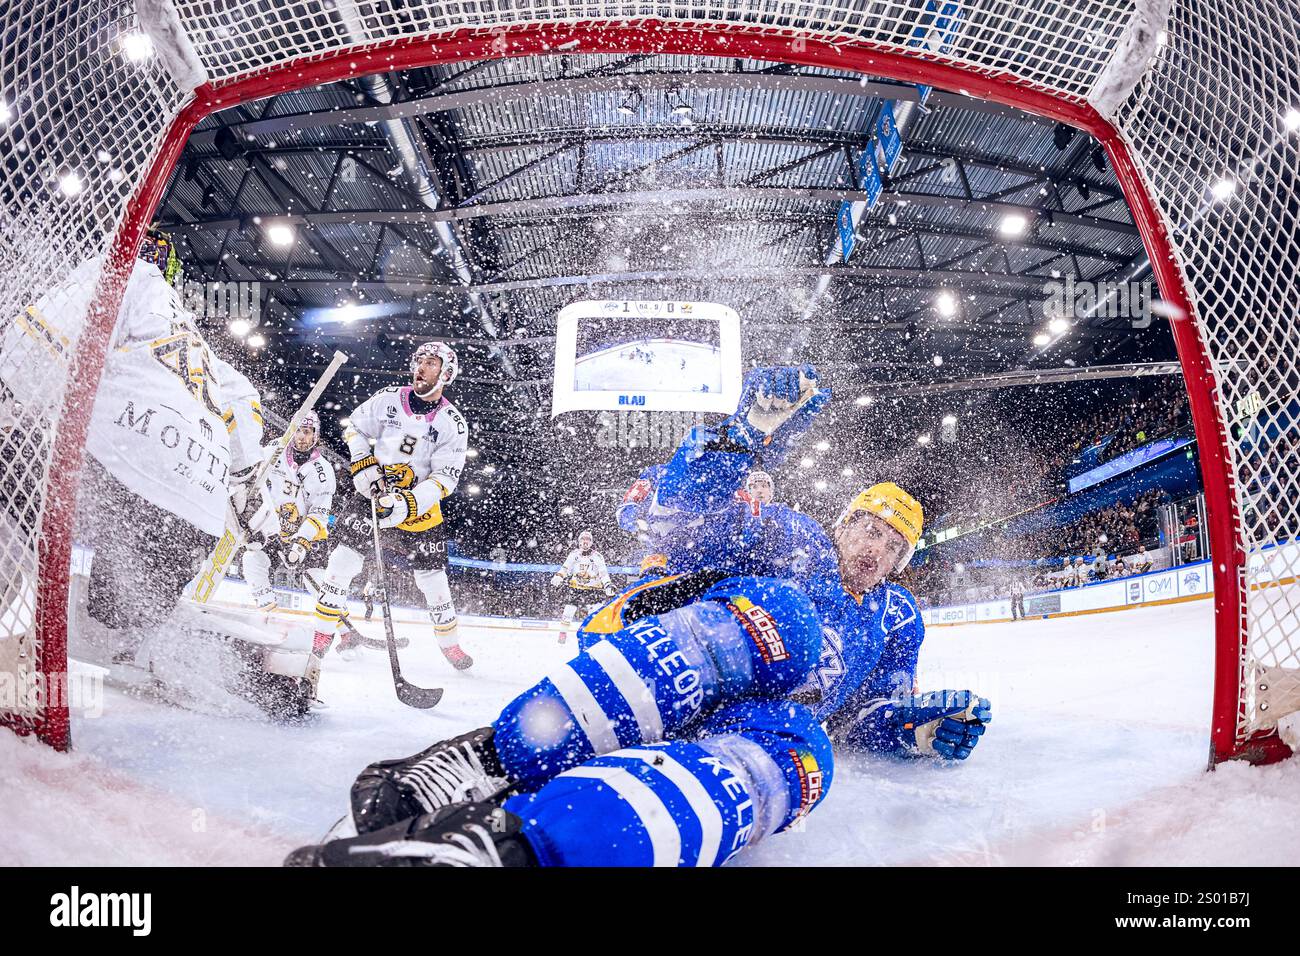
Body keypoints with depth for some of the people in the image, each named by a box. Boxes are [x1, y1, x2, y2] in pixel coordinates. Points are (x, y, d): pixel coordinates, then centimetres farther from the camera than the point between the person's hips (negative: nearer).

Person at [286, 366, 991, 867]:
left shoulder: (895, 623, 33)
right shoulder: (787, 537, 22)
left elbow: (869, 719, 32)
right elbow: (686, 516, 5)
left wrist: (928, 726, 10)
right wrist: (747, 433, -10)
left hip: (746, 718, 3)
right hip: (652, 686, -2)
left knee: (795, 754, -38)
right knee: (779, 614, -37)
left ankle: (502, 840, -61)